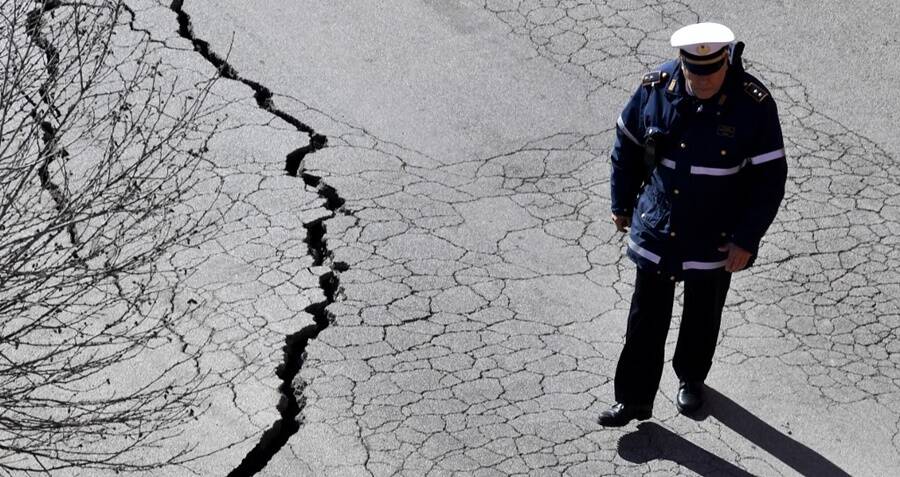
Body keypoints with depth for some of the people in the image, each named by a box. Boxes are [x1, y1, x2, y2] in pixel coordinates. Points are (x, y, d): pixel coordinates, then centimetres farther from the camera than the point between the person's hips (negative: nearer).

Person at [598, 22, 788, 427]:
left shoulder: (753, 105, -20)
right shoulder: (656, 88, -14)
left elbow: (770, 176, -13)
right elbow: (627, 146, 2)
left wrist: (747, 239, -14)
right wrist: (621, 203, 10)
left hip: (716, 240, -1)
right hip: (656, 230, 1)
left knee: (702, 316, 21)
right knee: (646, 318, 7)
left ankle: (691, 379, 45)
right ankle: (634, 400, 21)